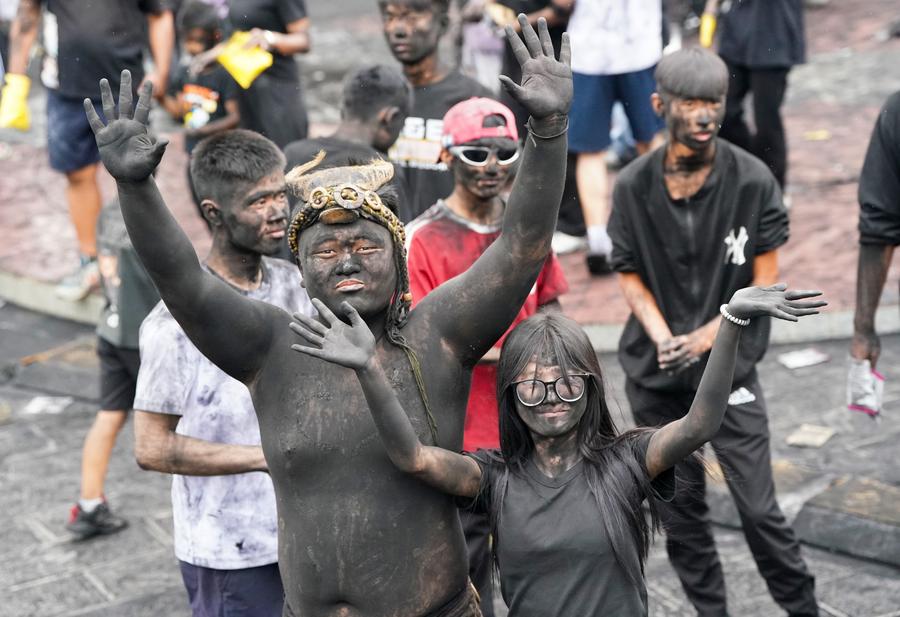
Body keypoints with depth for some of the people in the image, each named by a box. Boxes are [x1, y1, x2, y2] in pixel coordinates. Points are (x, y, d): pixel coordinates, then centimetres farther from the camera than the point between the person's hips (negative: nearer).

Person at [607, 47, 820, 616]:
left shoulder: (753, 181, -11)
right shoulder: (633, 187, -6)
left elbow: (765, 282, -6)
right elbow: (631, 276, 1)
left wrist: (708, 336, -17)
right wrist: (663, 339, -15)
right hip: (654, 375, 2)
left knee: (759, 508, -2)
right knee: (680, 507, 13)